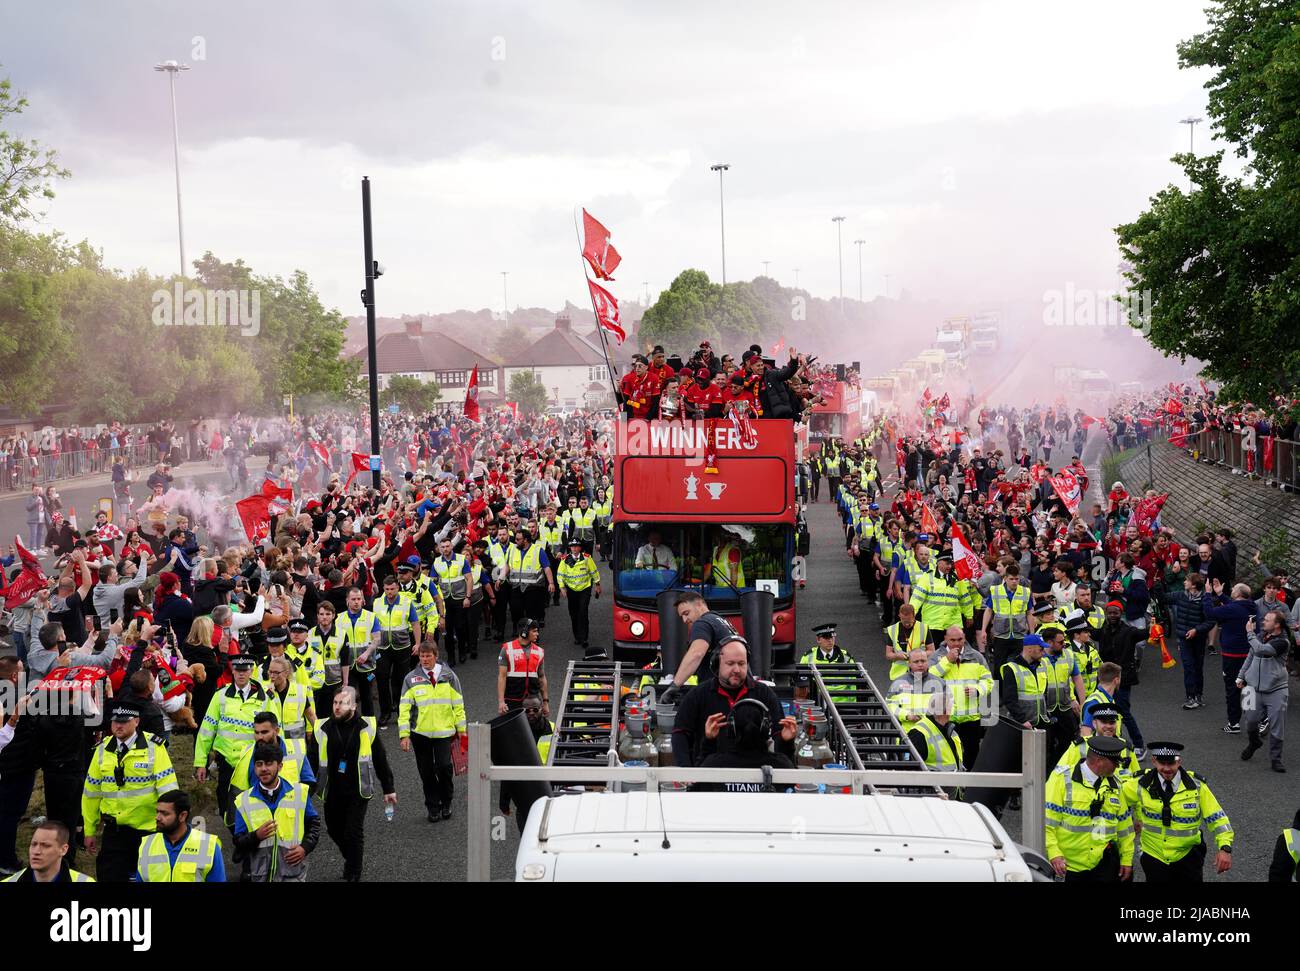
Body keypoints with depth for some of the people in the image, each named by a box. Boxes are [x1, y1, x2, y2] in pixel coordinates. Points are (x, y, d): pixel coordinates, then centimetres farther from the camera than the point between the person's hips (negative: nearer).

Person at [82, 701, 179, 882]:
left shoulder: (153, 748, -9)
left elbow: (168, 790, -11)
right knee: (109, 876, 2)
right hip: (114, 831, 3)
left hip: (148, 829, -3)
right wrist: (89, 831, 9)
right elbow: (91, 792, 8)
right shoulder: (103, 750, 3)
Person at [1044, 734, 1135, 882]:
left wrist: (1127, 859, 14)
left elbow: (1124, 826, 16)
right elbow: (1047, 821, -11)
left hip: (1104, 865, 4)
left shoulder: (1113, 785, 10)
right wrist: (1054, 854, -18)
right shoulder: (1062, 779, -8)